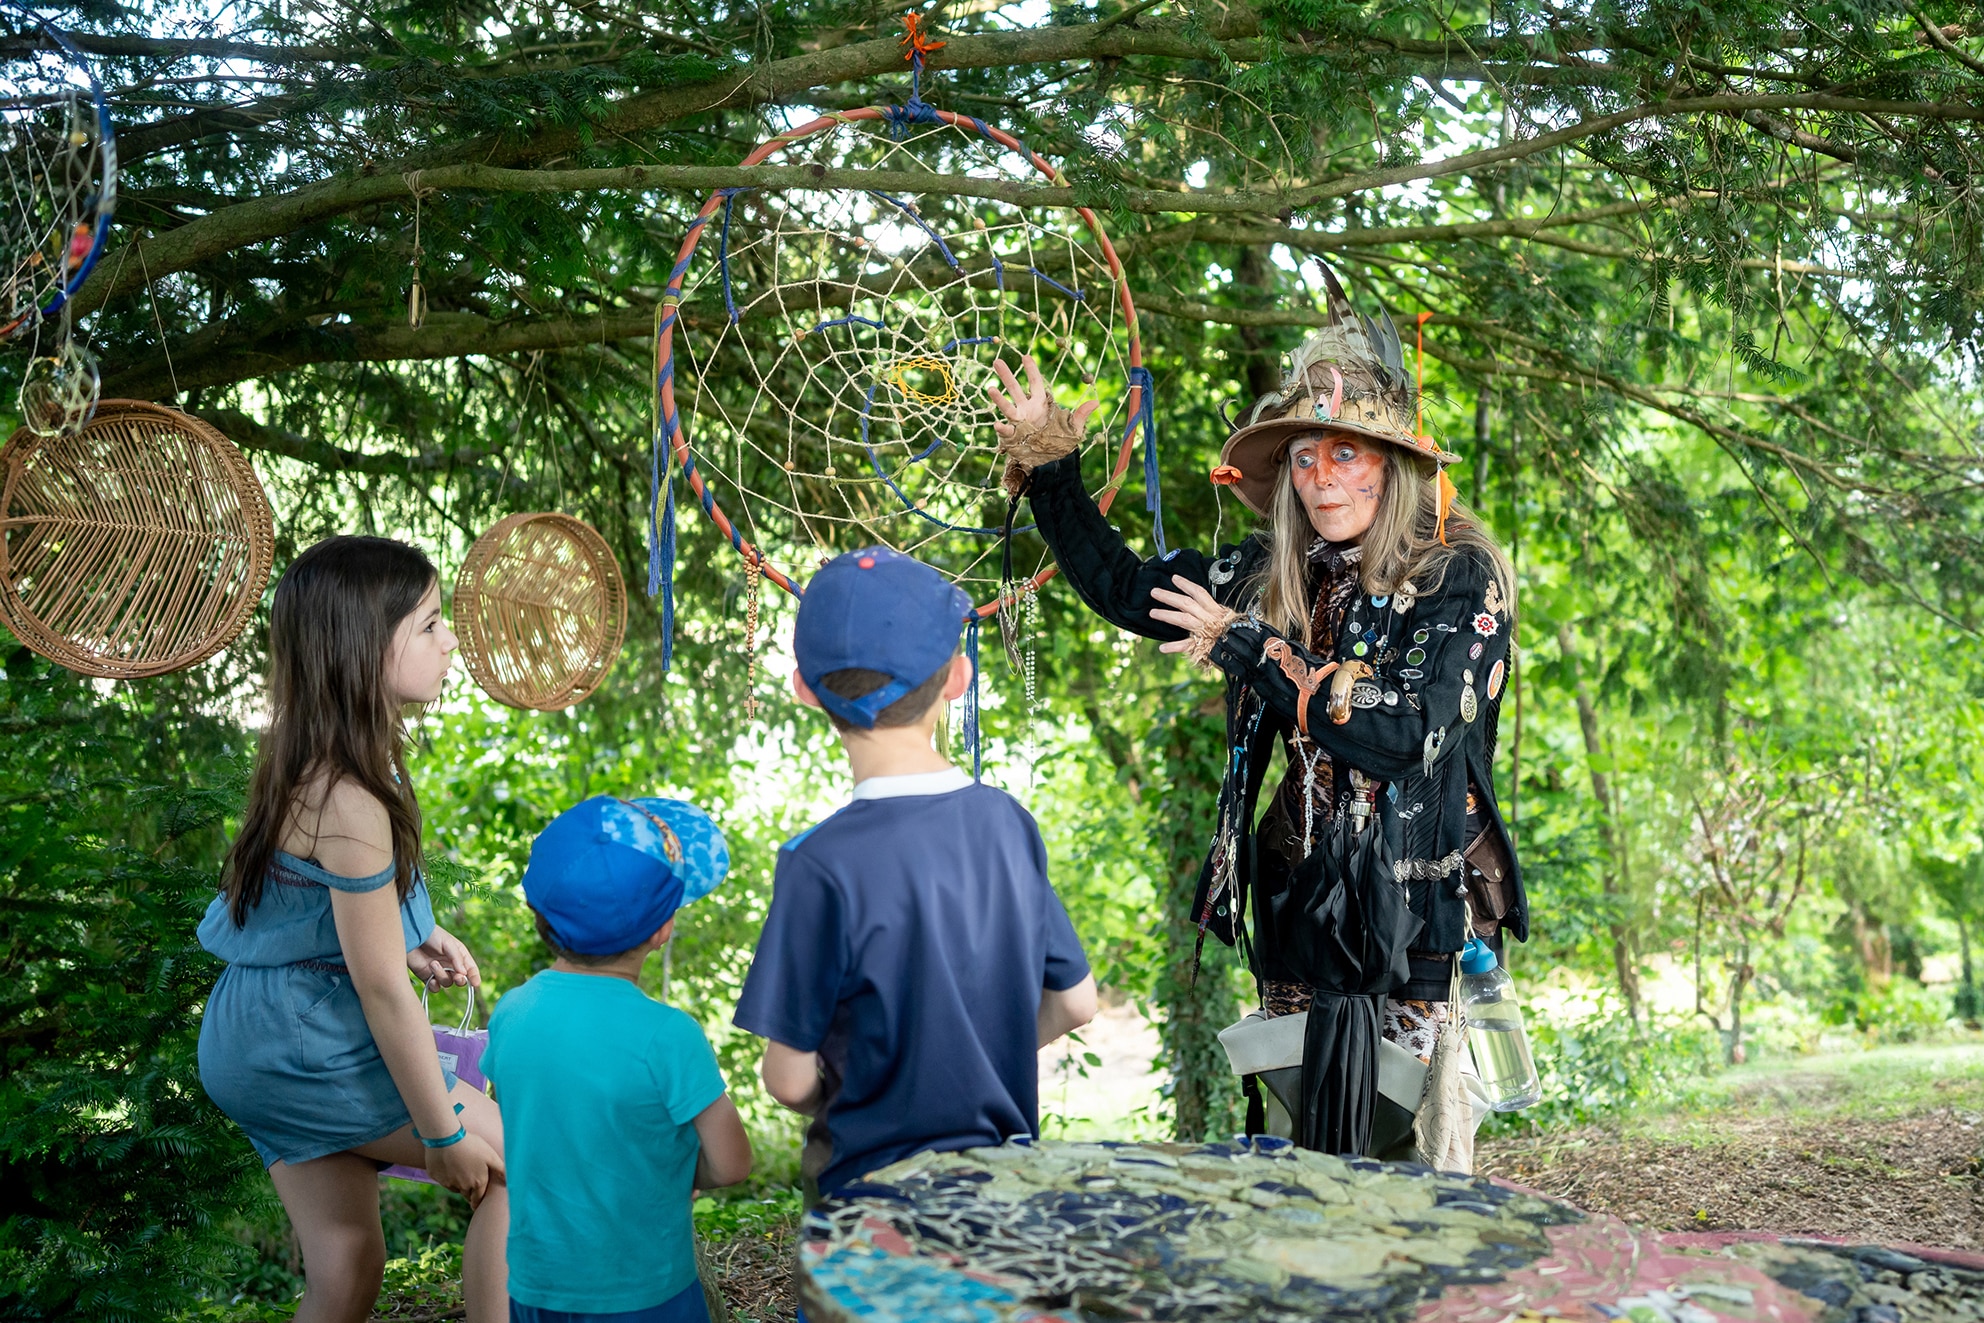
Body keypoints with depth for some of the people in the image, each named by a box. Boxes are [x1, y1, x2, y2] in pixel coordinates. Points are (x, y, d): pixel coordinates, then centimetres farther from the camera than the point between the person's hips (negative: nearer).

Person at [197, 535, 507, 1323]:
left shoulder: (307, 760, 0)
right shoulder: (350, 803, -27)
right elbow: (383, 991, -22)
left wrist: (407, 938, 4)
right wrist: (444, 1133, -12)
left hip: (262, 1040, 9)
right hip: (305, 1052, -9)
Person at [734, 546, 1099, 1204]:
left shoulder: (822, 863, -19)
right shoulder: (1007, 822, -3)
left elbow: (789, 1077, -14)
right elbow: (1074, 1002, 8)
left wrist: (841, 1104, 7)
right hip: (1006, 1173, 5)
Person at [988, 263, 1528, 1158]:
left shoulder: (1461, 578, -9)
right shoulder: (1271, 575, 6)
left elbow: (1405, 735, -21)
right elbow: (1125, 590, 16)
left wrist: (1251, 648, -17)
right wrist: (1046, 461, 12)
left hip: (1417, 909, -5)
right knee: (1293, 1145, 10)